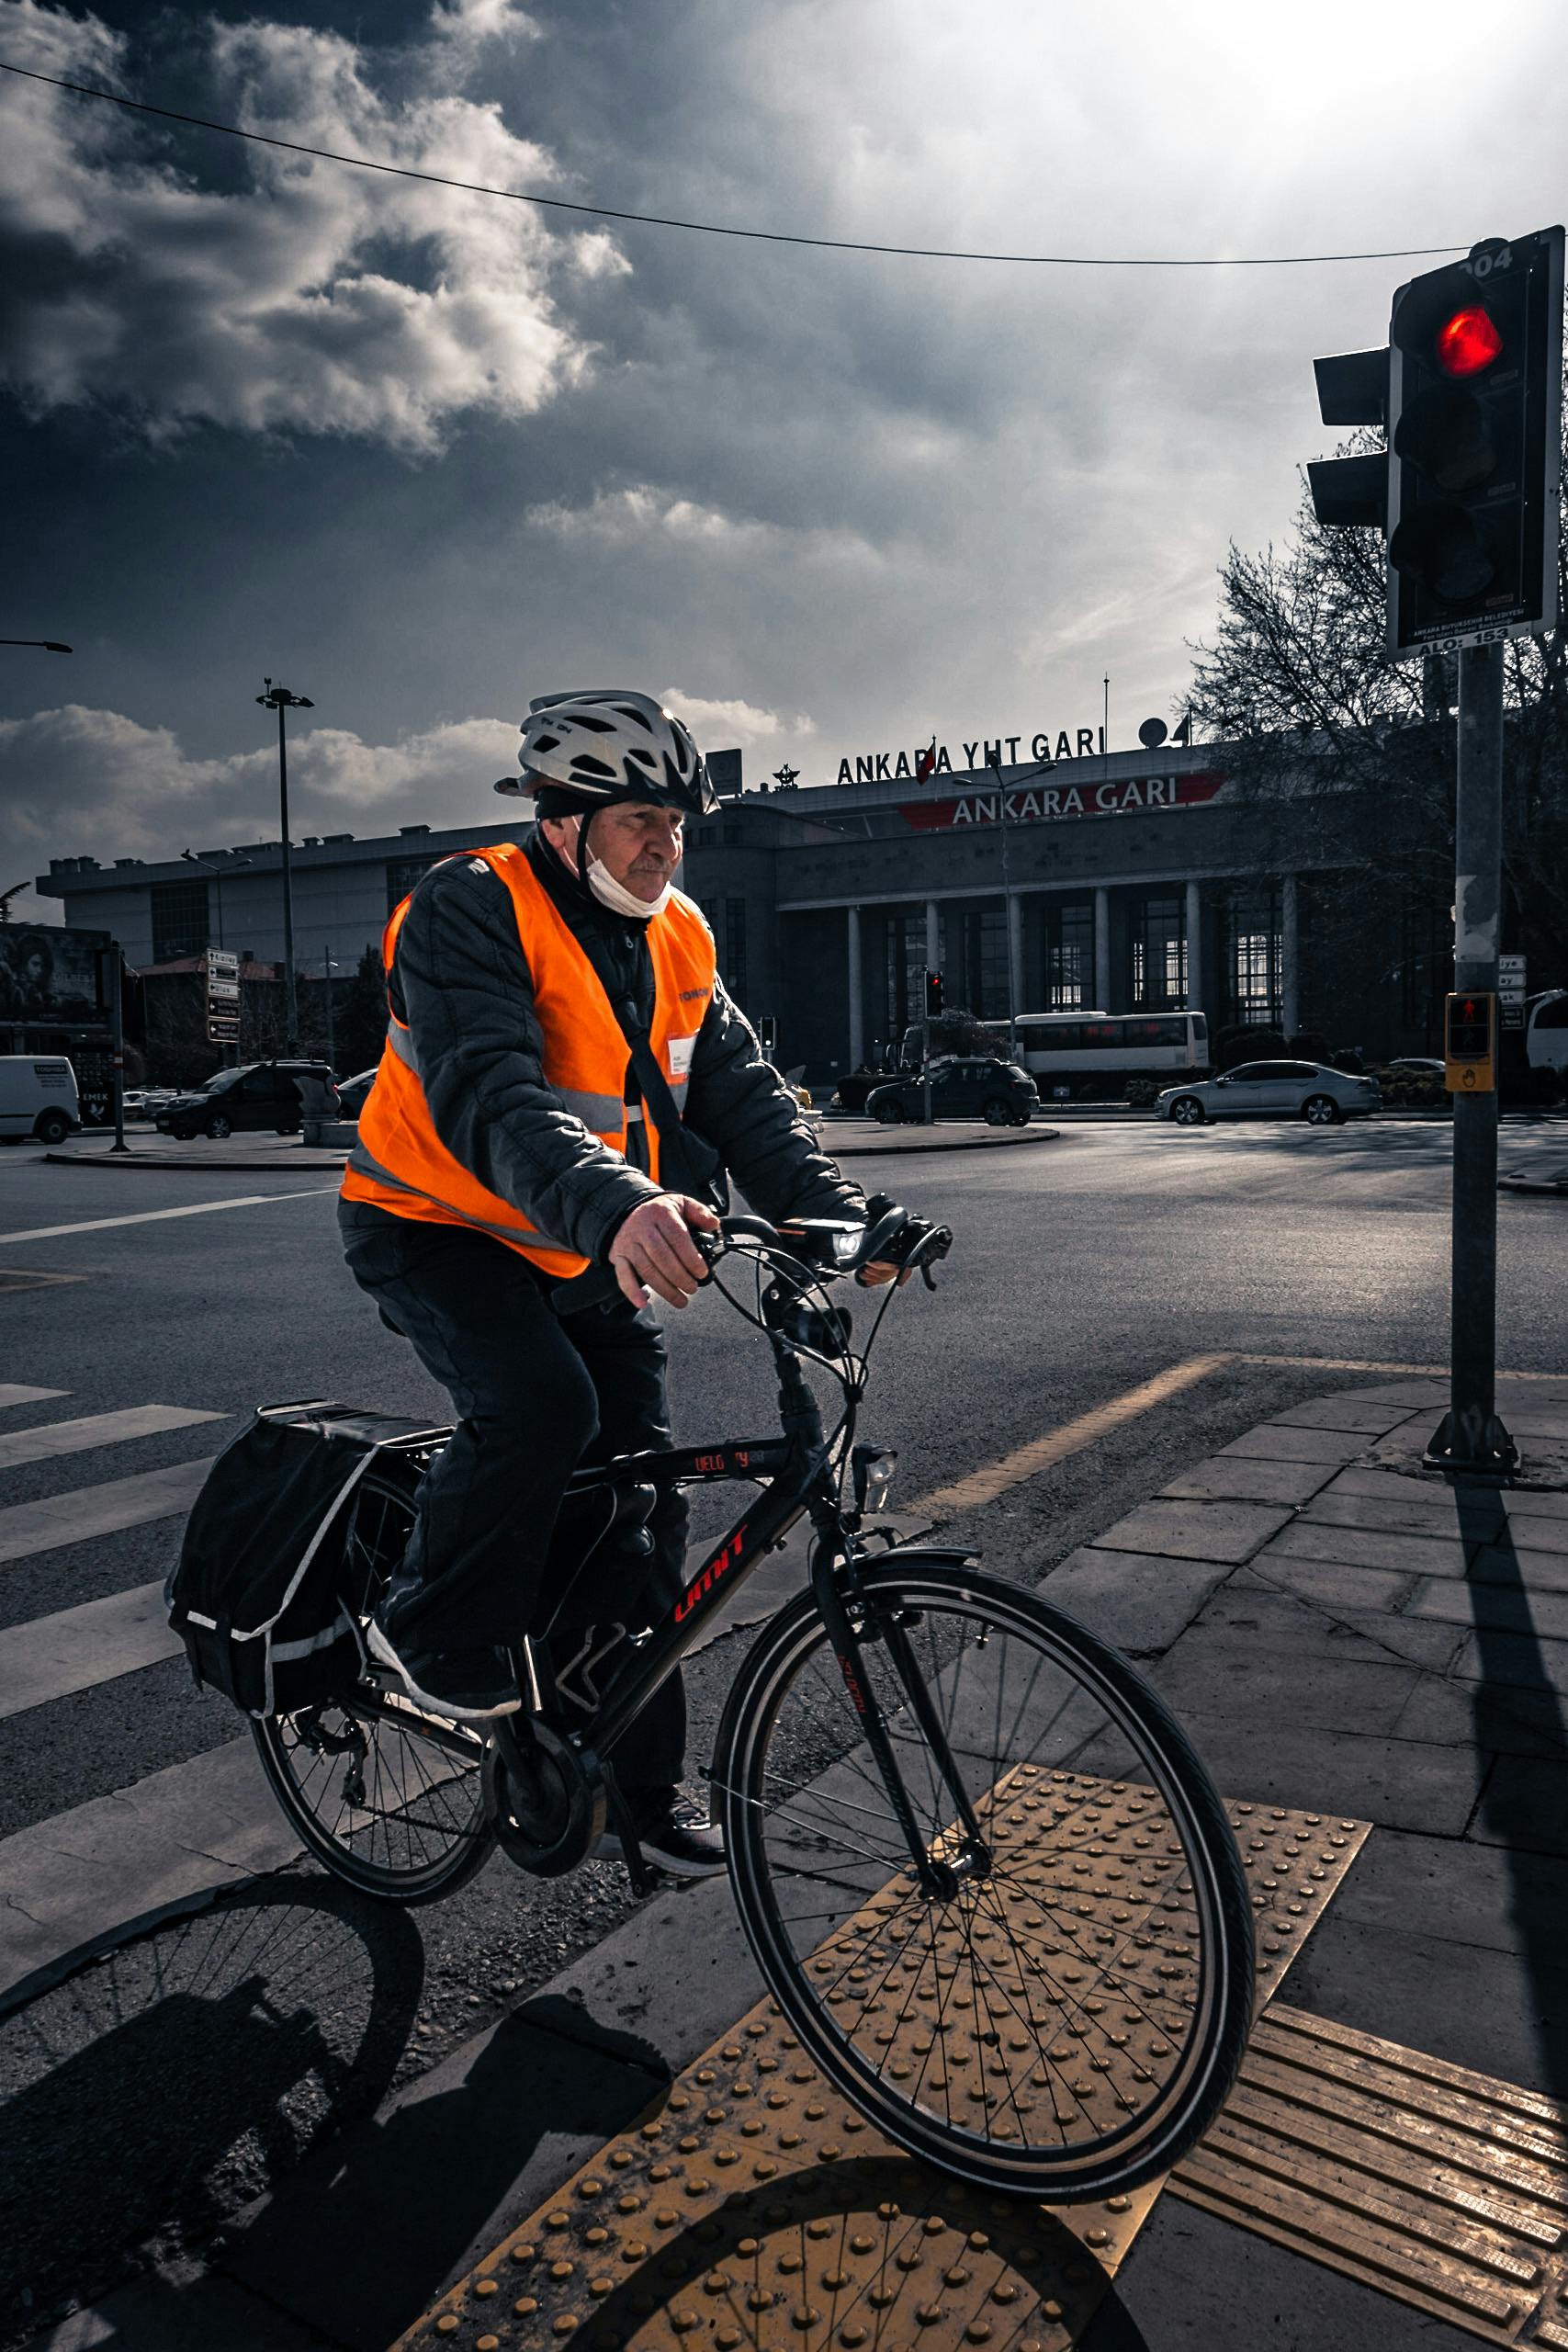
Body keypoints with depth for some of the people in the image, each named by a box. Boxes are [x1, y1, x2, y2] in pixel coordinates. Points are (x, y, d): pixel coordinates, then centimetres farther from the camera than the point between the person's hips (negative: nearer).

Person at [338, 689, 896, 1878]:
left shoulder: (676, 938, 1)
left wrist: (838, 1211, -22)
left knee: (642, 1494, 3)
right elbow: (488, 1095, -36)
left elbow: (744, 1092, -5)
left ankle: (640, 1776, 20)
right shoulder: (470, 912, -21)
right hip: (438, 1229, -6)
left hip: (590, 1251, 6)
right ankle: (431, 1631, -3)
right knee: (542, 1404, -32)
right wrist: (618, 1207, -54)